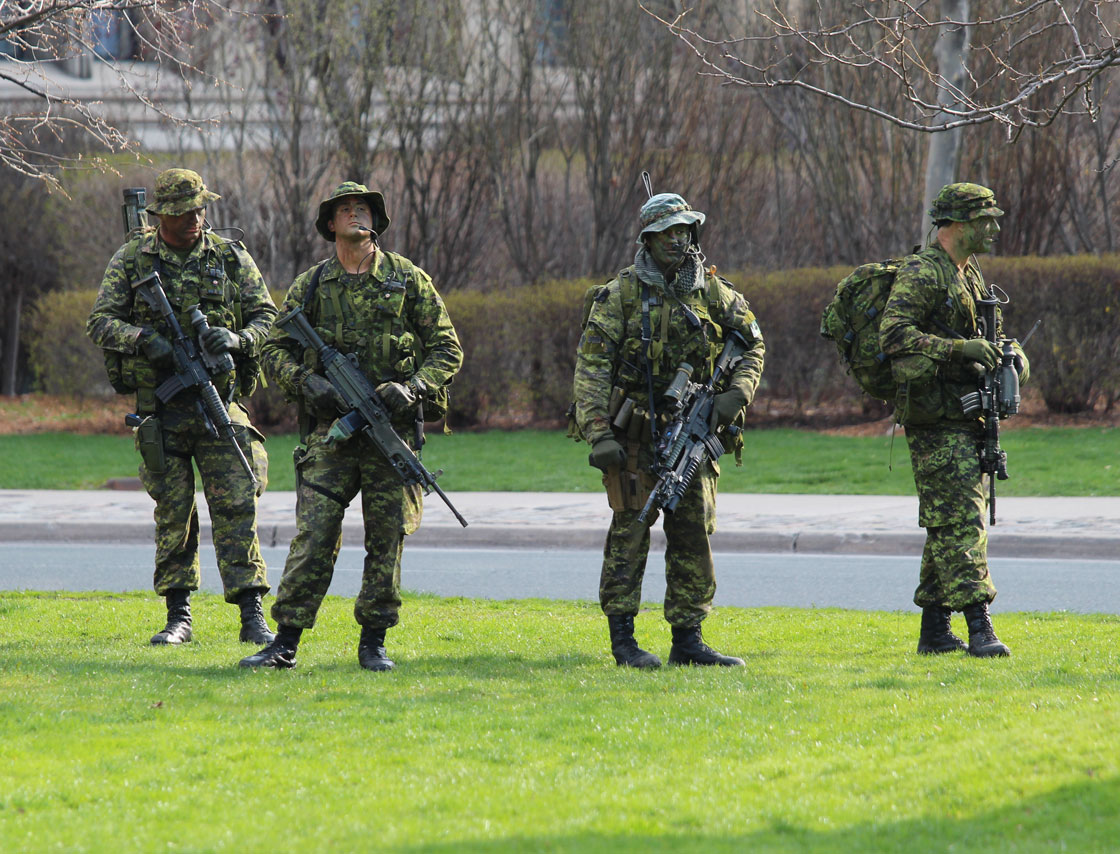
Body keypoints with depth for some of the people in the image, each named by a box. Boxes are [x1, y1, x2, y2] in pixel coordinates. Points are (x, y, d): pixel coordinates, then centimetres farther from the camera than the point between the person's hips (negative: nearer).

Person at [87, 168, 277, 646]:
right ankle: (178, 616, 12)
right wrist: (143, 339, -19)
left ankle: (252, 617, -9)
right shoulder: (131, 260, 4)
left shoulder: (231, 258, 6)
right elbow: (100, 322, 0)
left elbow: (267, 317, 6)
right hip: (159, 404, 0)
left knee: (236, 506, -8)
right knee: (172, 512, 4)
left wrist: (237, 339, -16)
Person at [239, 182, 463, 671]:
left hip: (391, 428, 0)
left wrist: (413, 388, -10)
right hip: (329, 432, 0)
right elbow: (275, 351, 13)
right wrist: (306, 382, -7)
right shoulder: (311, 286, 8)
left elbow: (447, 350, 7)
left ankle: (373, 643, 11)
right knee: (313, 537, -8)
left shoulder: (408, 281, 6)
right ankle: (284, 643, -7)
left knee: (387, 539, 1)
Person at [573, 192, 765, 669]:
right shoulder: (622, 294, -5)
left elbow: (753, 345, 14)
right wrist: (598, 434, -17)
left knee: (694, 530, 5)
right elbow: (591, 366, -9)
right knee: (630, 528, -5)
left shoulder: (711, 291, 6)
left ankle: (688, 639, 11)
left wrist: (737, 393, -5)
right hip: (635, 429, -4)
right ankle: (622, 638, -1)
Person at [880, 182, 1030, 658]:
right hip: (936, 420, -9)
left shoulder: (972, 278, 18)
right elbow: (895, 335, -22)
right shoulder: (921, 275, -11)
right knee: (961, 521, -14)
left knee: (949, 524, 12)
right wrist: (959, 349, -27)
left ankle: (935, 632, 17)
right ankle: (979, 629, -20)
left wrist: (1013, 356, 5)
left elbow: (992, 334, 27)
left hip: (968, 417, 9)